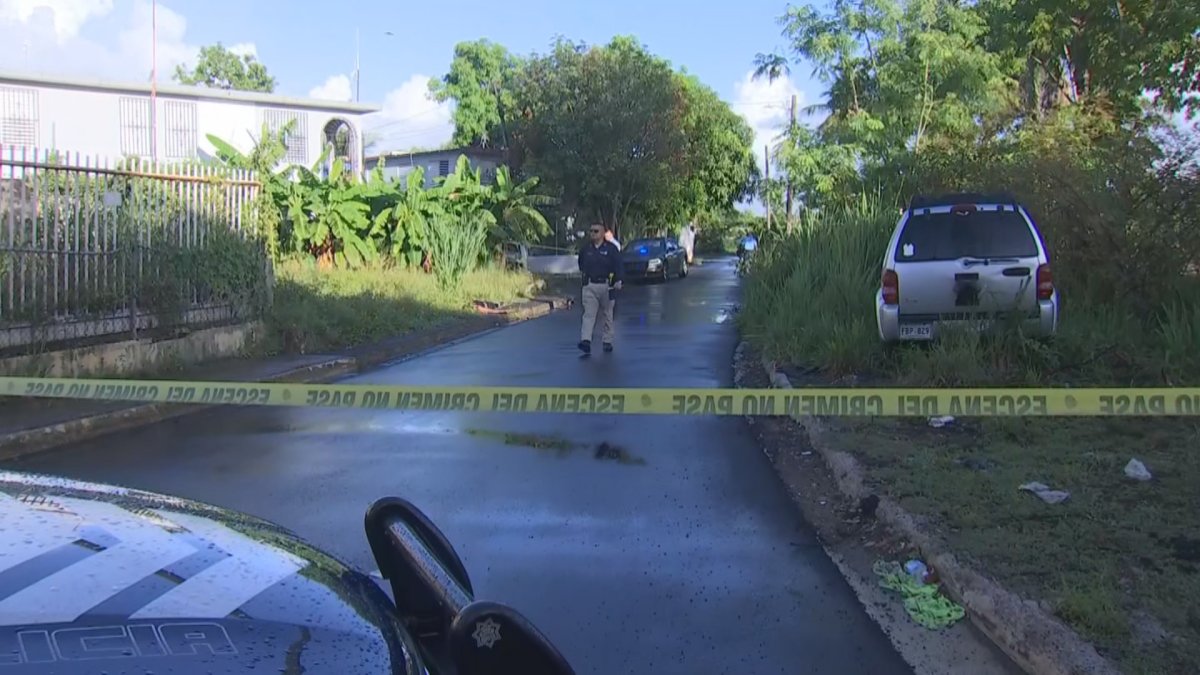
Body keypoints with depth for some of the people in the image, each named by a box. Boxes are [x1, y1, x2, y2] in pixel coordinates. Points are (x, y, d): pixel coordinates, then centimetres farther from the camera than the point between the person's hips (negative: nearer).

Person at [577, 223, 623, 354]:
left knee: (607, 315, 9)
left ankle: (607, 341, 19)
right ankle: (586, 341, -21)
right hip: (589, 286, 1)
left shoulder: (611, 248, -1)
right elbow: (581, 264, 28)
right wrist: (583, 273, 22)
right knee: (588, 314, -10)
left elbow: (618, 266, -5)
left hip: (606, 286, -1)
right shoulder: (585, 249, 8)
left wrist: (617, 281, -15)